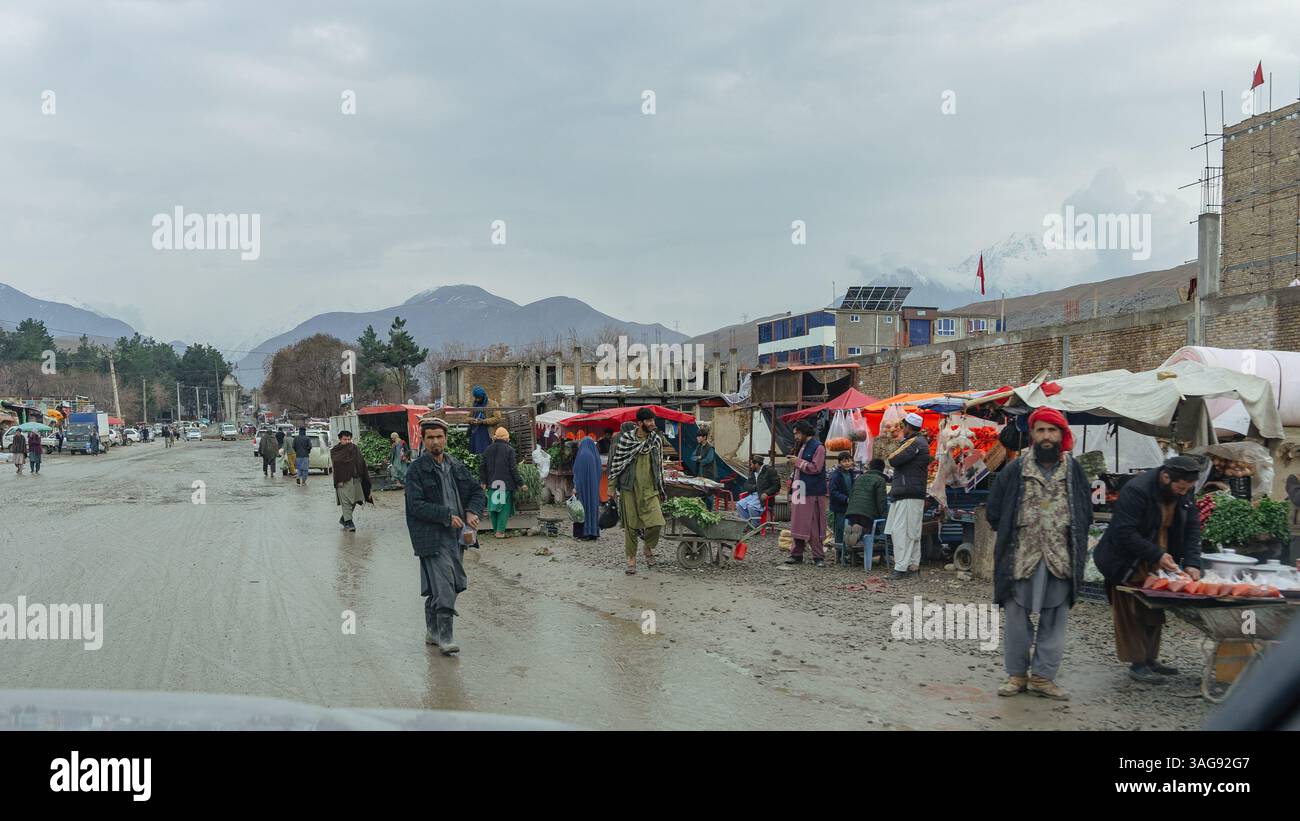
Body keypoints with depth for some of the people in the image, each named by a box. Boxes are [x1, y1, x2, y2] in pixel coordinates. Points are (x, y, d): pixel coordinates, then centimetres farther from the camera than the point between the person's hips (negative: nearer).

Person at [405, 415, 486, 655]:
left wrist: (472, 512, 0)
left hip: (456, 535, 7)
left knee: (453, 585, 13)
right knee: (443, 588, -13)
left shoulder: (455, 465, 12)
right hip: (431, 537, -7)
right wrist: (447, 516, -19)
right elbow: (416, 505, -15)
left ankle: (432, 631, 27)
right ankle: (444, 637, -9)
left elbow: (476, 491, 19)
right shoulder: (417, 469, -7)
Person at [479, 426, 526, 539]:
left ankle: (495, 530, 16)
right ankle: (500, 531, -7)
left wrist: (483, 481, 15)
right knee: (504, 506, 0)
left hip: (492, 483, 4)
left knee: (493, 506, 11)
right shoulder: (509, 450, -7)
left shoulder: (488, 449, 8)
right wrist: (520, 484, -4)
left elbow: (482, 466, 9)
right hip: (506, 483, -4)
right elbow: (514, 469, -9)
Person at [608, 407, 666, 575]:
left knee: (657, 523, -12)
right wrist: (612, 486, -1)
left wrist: (661, 489, 16)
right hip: (630, 488, -2)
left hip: (650, 489, 2)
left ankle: (649, 547, 17)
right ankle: (631, 558, 16)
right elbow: (617, 462, 1)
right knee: (630, 524, 2)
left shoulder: (657, 440, 7)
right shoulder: (626, 439, -3)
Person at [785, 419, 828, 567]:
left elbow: (816, 468, -17)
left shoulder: (818, 447, -8)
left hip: (812, 493, -8)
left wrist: (798, 462, -11)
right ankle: (797, 554, 15)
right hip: (799, 492, 8)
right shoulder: (801, 446, 18)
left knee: (813, 526, -6)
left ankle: (818, 557, -1)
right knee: (797, 524, 9)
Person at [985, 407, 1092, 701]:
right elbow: (993, 511, 5)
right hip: (1020, 558, -1)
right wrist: (1012, 535, 4)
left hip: (1061, 560, 1)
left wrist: (1072, 540, 4)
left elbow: (1087, 513, 12)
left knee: (1054, 619, 5)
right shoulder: (1014, 470, 0)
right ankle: (1016, 674, 15)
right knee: (1016, 618, 4)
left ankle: (1043, 676, 15)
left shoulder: (1075, 471, 5)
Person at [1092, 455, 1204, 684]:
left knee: (1155, 613, 13)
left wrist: (1191, 563, -17)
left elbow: (1192, 529, -3)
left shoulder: (1185, 493, -4)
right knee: (1130, 614, -3)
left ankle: (1150, 659, 23)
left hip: (1157, 565, 7)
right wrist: (1157, 555, -30)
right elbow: (1124, 533, -29)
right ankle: (1137, 664, 3)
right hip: (1126, 564, -7)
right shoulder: (1136, 491, -28)